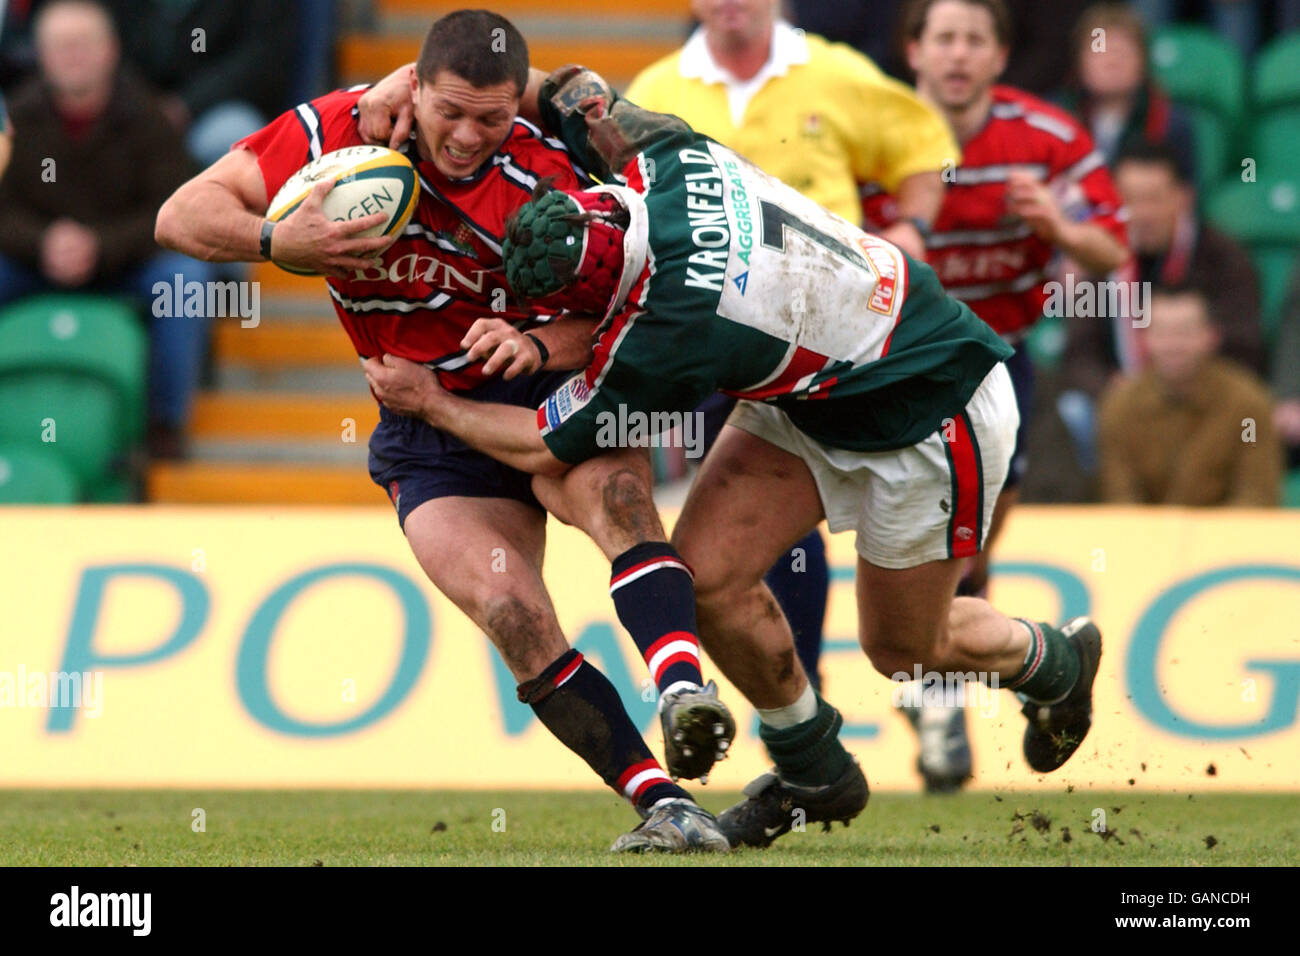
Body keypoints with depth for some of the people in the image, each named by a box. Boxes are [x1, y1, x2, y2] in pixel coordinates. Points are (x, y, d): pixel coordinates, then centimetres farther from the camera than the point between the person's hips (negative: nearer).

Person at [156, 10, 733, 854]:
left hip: (546, 392, 0)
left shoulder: (543, 172, -13)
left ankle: (682, 687, -51)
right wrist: (277, 241, -29)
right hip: (430, 429, 0)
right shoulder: (340, 131, -12)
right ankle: (662, 805, -25)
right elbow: (183, 216, -10)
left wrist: (538, 344, -34)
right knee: (513, 615, -22)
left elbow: (602, 316, -12)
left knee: (617, 485, -35)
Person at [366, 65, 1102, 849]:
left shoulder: (670, 332, -37)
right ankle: (814, 771, 17)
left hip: (933, 416, -8)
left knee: (904, 648, 11)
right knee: (707, 569, -4)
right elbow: (585, 95, 5)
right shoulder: (667, 164, -18)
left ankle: (1056, 661, 43)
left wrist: (430, 401, -7)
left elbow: (547, 449, -21)